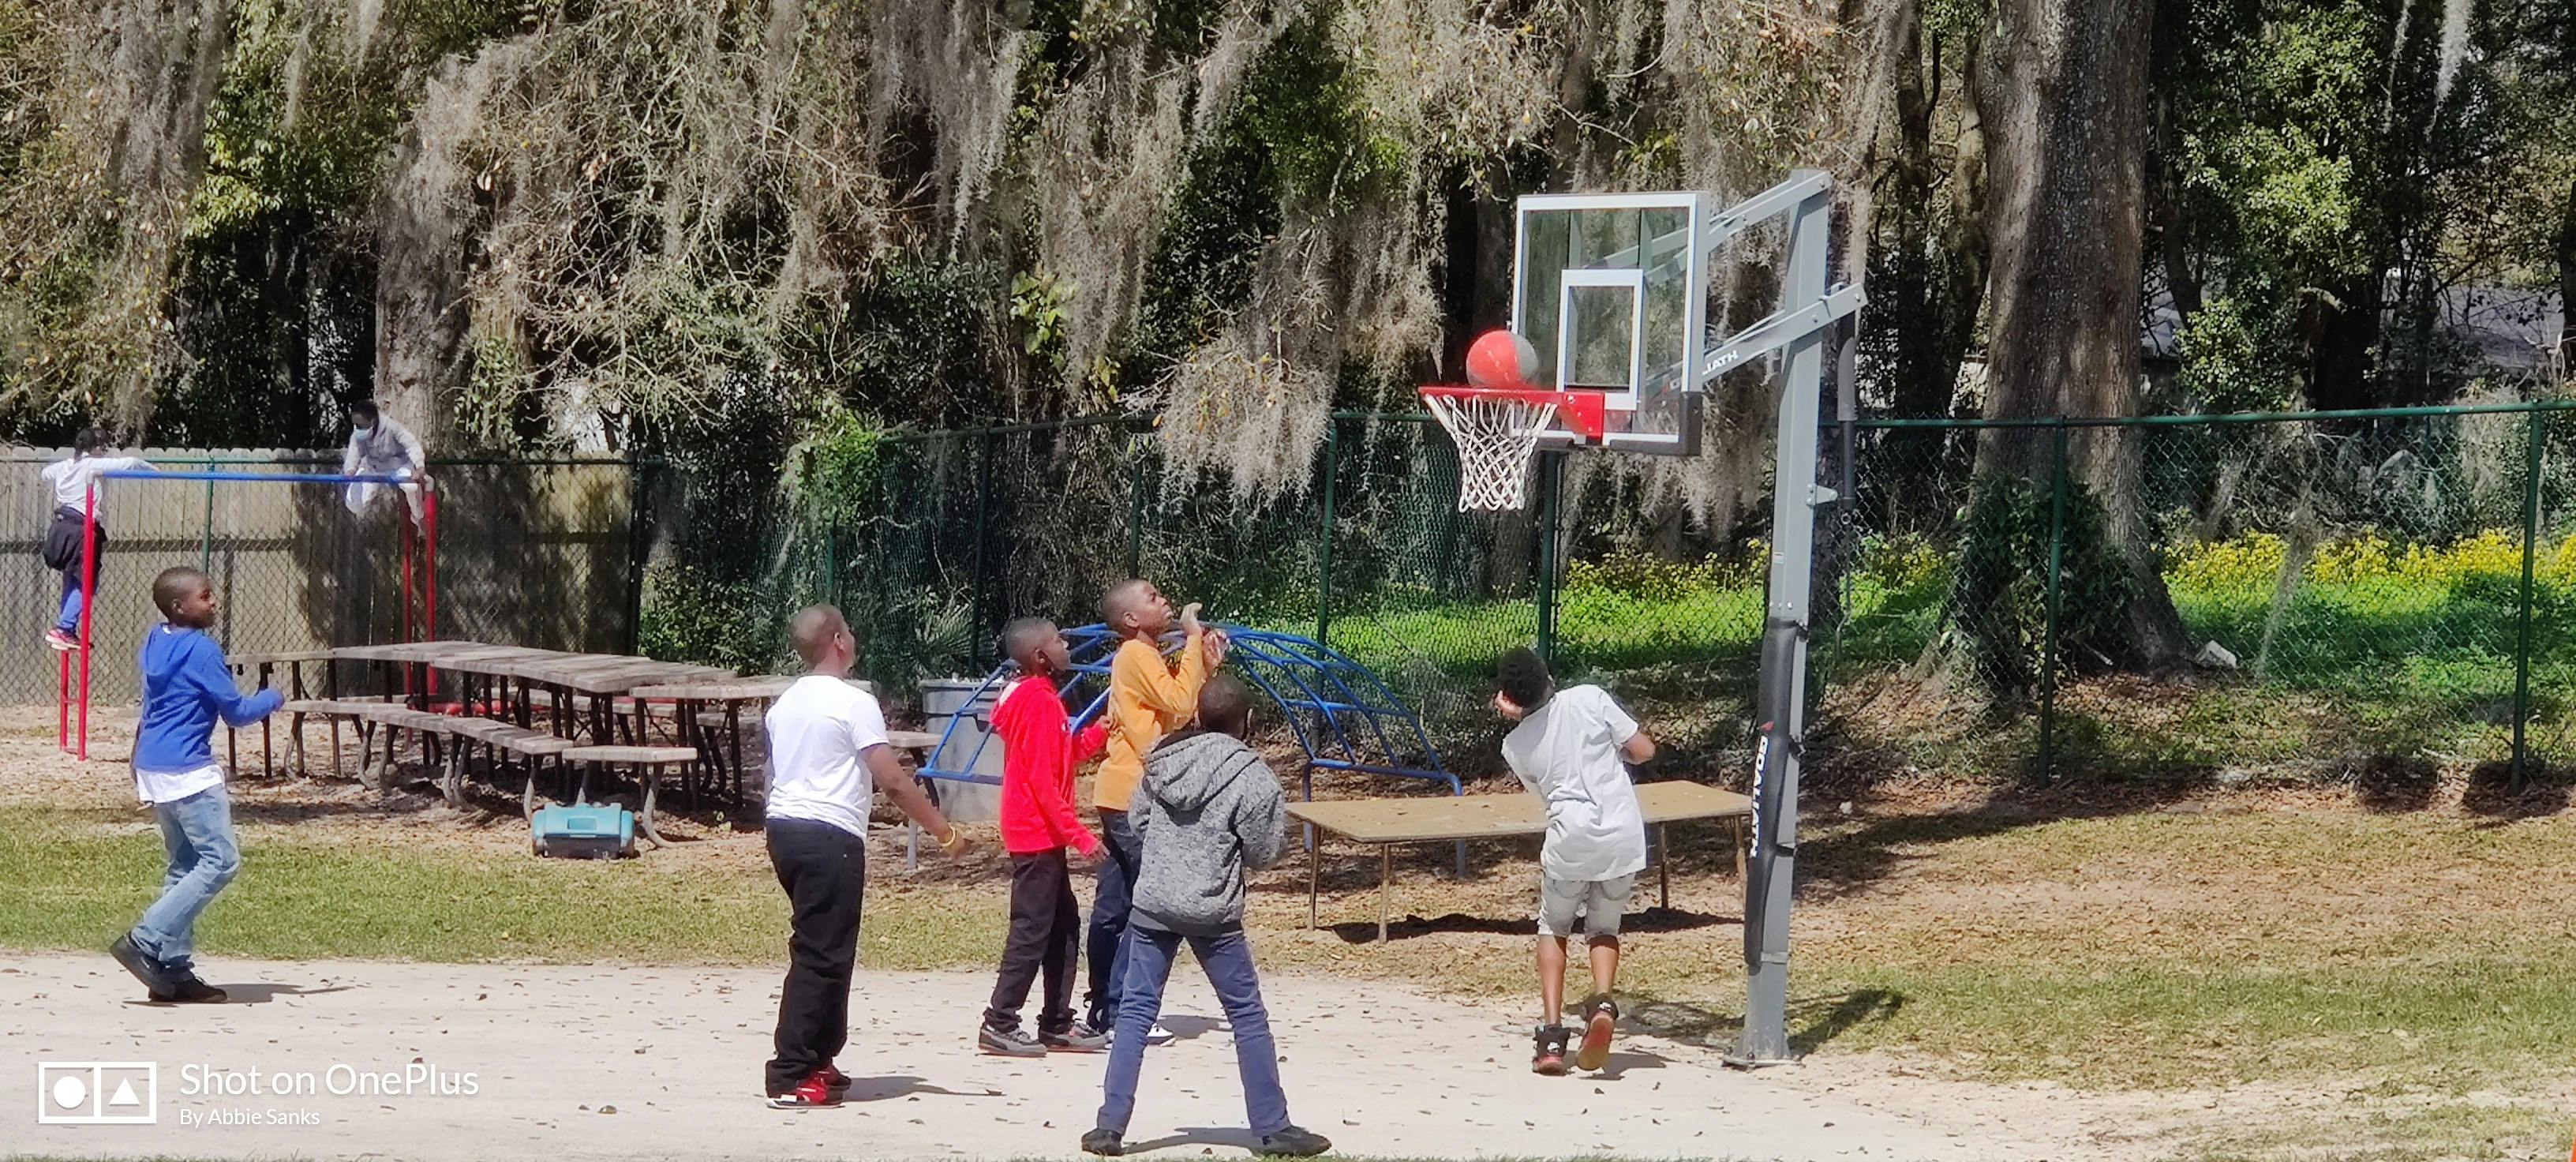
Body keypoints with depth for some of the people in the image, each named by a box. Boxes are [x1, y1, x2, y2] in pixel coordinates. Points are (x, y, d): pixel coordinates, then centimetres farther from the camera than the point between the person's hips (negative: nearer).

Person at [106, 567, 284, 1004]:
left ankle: (173, 970, 9)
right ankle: (146, 942, -15)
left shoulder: (156, 642, 12)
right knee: (221, 860, -8)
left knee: (185, 866, 12)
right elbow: (236, 712, -11)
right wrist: (273, 699, 8)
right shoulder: (202, 650, -15)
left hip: (153, 767, 10)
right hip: (188, 771, -10)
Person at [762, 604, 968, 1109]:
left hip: (783, 827, 9)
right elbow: (892, 781, -15)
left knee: (822, 949, 19)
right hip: (831, 838, -9)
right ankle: (792, 1078, -10)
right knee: (821, 956, -7)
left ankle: (818, 1061, 23)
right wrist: (944, 831, -8)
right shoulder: (853, 703, -11)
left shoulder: (785, 703, 14)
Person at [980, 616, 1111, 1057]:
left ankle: (1058, 1024, 19)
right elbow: (1042, 778, -22)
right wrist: (1077, 833, -21)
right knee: (1032, 930, -7)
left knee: (1064, 925, 14)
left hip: (1043, 834, 11)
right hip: (1038, 834, -11)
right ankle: (999, 1024, -4)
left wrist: (1102, 731, 9)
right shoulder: (1039, 701, -17)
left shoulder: (1034, 697, 15)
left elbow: (1064, 756, 18)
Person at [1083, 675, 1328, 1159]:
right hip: (1213, 914, -4)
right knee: (1247, 1016, 8)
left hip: (1153, 905, 4)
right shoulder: (1250, 775, -11)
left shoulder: (1163, 759, 3)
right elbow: (1263, 853, -6)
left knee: (1135, 1011, 8)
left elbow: (1138, 822, 12)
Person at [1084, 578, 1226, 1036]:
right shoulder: (1137, 655, -12)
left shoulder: (1148, 657, 20)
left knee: (1113, 908, 12)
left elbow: (1178, 713, 17)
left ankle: (1103, 1010, 18)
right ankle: (1118, 1015, -9)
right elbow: (1180, 706, -22)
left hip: (1124, 797, 10)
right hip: (1133, 796, -10)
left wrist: (1205, 666, 8)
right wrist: (1193, 642, -15)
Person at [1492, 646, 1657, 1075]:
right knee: (1604, 928, 21)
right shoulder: (1590, 699, -2)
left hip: (1570, 841, 0)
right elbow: (1644, 750, 0)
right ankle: (1602, 1003, -8)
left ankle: (1552, 1034, 8)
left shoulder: (1515, 746, 4)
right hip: (1623, 837, 0)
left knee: (1553, 928, 22)